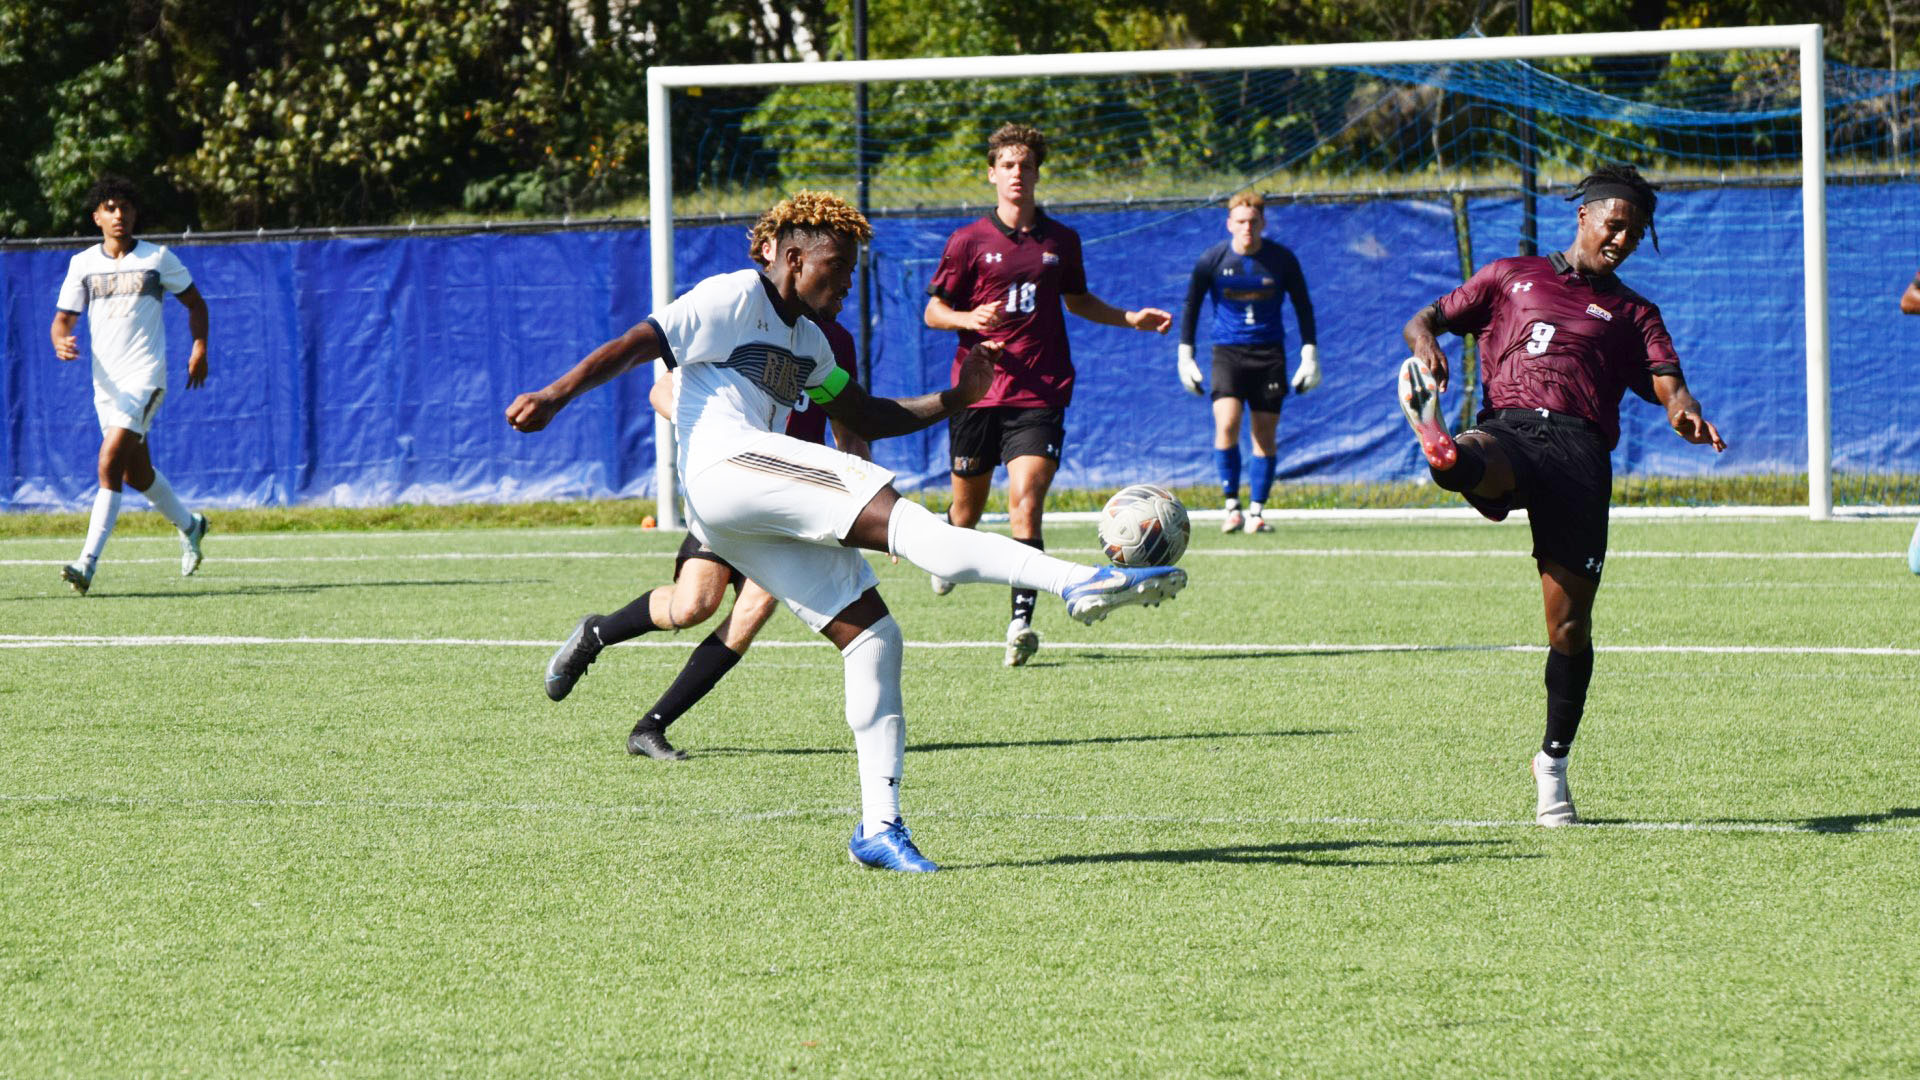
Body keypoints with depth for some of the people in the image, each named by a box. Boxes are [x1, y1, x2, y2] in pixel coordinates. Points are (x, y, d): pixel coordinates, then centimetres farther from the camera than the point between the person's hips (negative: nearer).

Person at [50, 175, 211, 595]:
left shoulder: (158, 259, 1)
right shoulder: (82, 264, 7)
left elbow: (195, 303, 12)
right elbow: (63, 318, 5)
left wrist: (200, 347, -3)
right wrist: (61, 342, -18)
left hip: (144, 377, -5)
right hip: (105, 382, 5)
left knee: (110, 463, -20)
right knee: (136, 474, 15)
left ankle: (87, 563, -25)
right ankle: (189, 525, 42)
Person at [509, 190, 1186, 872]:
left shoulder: (806, 342, 29)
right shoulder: (733, 299, 2)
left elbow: (869, 417, 33)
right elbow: (634, 347, -4)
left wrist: (953, 400, 20)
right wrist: (555, 397, -14)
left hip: (767, 515, 10)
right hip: (723, 468, -10)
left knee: (872, 635, -1)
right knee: (890, 513, -26)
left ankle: (879, 826, -2)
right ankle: (1074, 582, -42)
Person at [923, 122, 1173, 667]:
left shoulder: (1061, 240, 10)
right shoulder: (969, 241, 2)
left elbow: (1076, 299, 28)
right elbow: (933, 310, 4)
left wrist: (1131, 319, 18)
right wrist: (968, 319, -17)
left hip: (1039, 395, 0)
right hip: (978, 392, 0)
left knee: (1025, 500, -17)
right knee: (967, 508, 10)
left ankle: (1021, 622, -22)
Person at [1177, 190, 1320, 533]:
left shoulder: (1282, 260, -2)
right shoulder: (1212, 260, -3)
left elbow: (1303, 307, 8)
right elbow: (1191, 306, 7)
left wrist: (1310, 355, 4)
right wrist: (1185, 357, 3)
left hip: (1269, 352, 1)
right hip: (1227, 350, -1)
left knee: (1264, 433, 0)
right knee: (1227, 425, -19)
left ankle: (1257, 511, 10)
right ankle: (1232, 506, -10)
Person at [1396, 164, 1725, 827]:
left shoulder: (1631, 313, 25)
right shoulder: (1512, 277, 26)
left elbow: (1665, 380, 9)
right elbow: (1426, 319, 22)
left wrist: (1685, 413, -16)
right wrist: (1425, 340, -4)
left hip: (1579, 447, 0)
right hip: (1509, 427, 1)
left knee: (1570, 623, -5)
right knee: (1470, 462, -39)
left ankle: (1554, 761, 7)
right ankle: (1439, 444, -72)